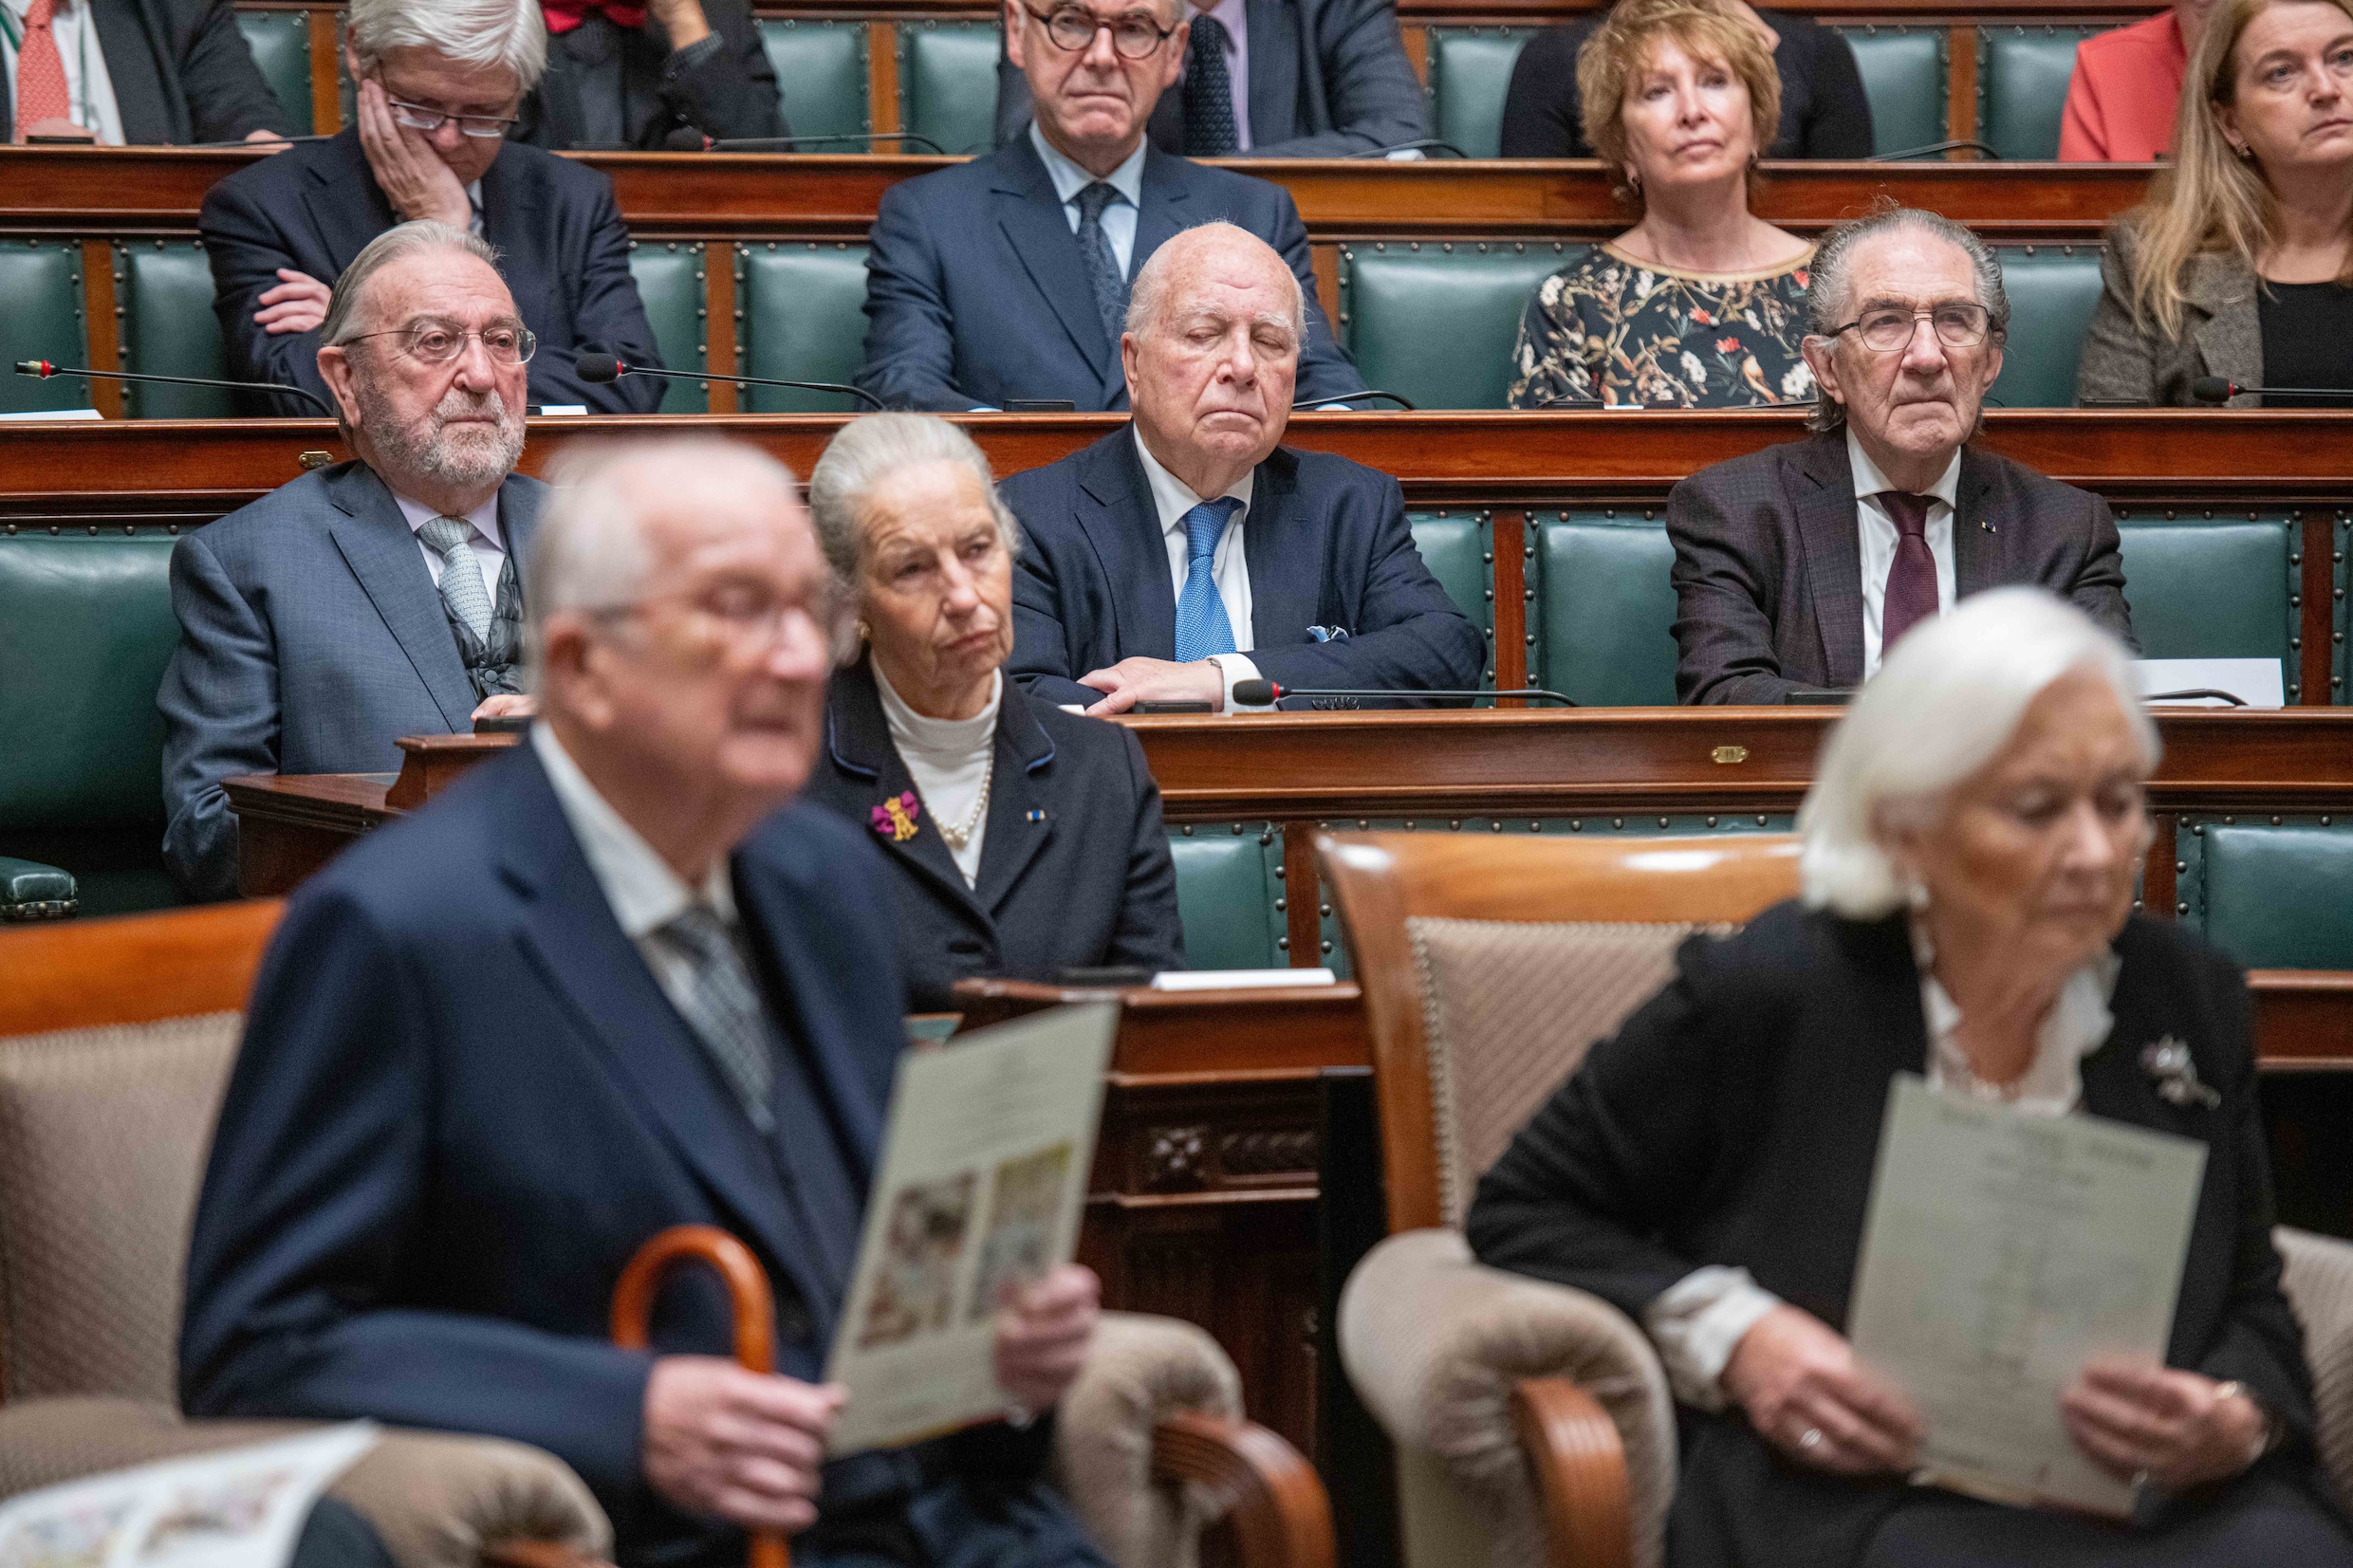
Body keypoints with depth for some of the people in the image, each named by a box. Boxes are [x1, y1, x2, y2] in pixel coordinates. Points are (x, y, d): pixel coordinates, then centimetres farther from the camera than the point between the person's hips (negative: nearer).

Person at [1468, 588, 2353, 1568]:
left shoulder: (2190, 997, 10)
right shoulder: (1766, 994, -2)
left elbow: (2253, 1307, 17)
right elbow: (1522, 1213, 8)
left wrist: (2231, 1424, -8)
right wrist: (1730, 1335, -9)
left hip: (2163, 1489, 4)